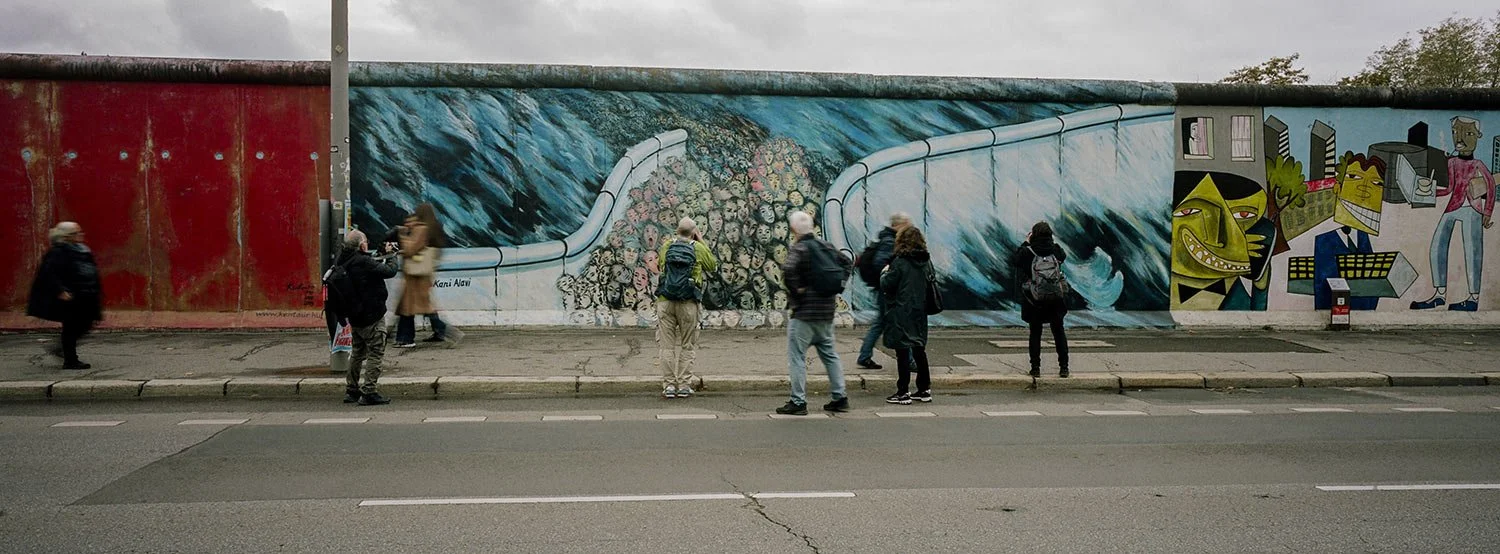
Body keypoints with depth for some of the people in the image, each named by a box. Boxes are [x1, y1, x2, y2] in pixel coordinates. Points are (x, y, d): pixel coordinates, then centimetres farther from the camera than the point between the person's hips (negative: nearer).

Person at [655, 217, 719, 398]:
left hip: (665, 302, 1)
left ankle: (669, 385, 5)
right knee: (687, 346, 9)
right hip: (688, 304, -1)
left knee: (666, 345, 6)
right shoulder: (699, 249, -1)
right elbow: (713, 266, 16)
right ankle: (684, 385, 8)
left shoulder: (666, 246, 5)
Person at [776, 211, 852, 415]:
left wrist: (796, 289, -17)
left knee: (797, 357, -1)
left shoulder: (799, 248, -12)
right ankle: (839, 397, 18)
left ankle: (798, 402, -2)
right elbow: (847, 262, 21)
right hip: (826, 311, 7)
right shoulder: (827, 247, 10)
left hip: (804, 312, -7)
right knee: (830, 354, 16)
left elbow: (788, 269, -31)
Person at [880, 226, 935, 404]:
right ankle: (924, 389, 19)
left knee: (902, 352, -2)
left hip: (901, 313, -6)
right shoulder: (926, 261, 3)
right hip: (919, 312, 6)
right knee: (919, 349, 15)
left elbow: (886, 286, -13)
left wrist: (884, 273, 5)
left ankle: (902, 393, 1)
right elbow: (932, 279, 13)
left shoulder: (900, 262, -15)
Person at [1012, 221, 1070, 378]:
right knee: (1059, 331, 13)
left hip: (1034, 301, -1)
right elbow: (1064, 257, 18)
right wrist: (1051, 243, 16)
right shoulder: (1056, 250, -5)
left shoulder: (1027, 252, -13)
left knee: (1035, 333, 9)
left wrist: (1025, 244, 7)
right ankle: (1063, 367, 11)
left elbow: (1013, 261, 5)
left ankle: (1035, 368, 7)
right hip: (1056, 299, 2)